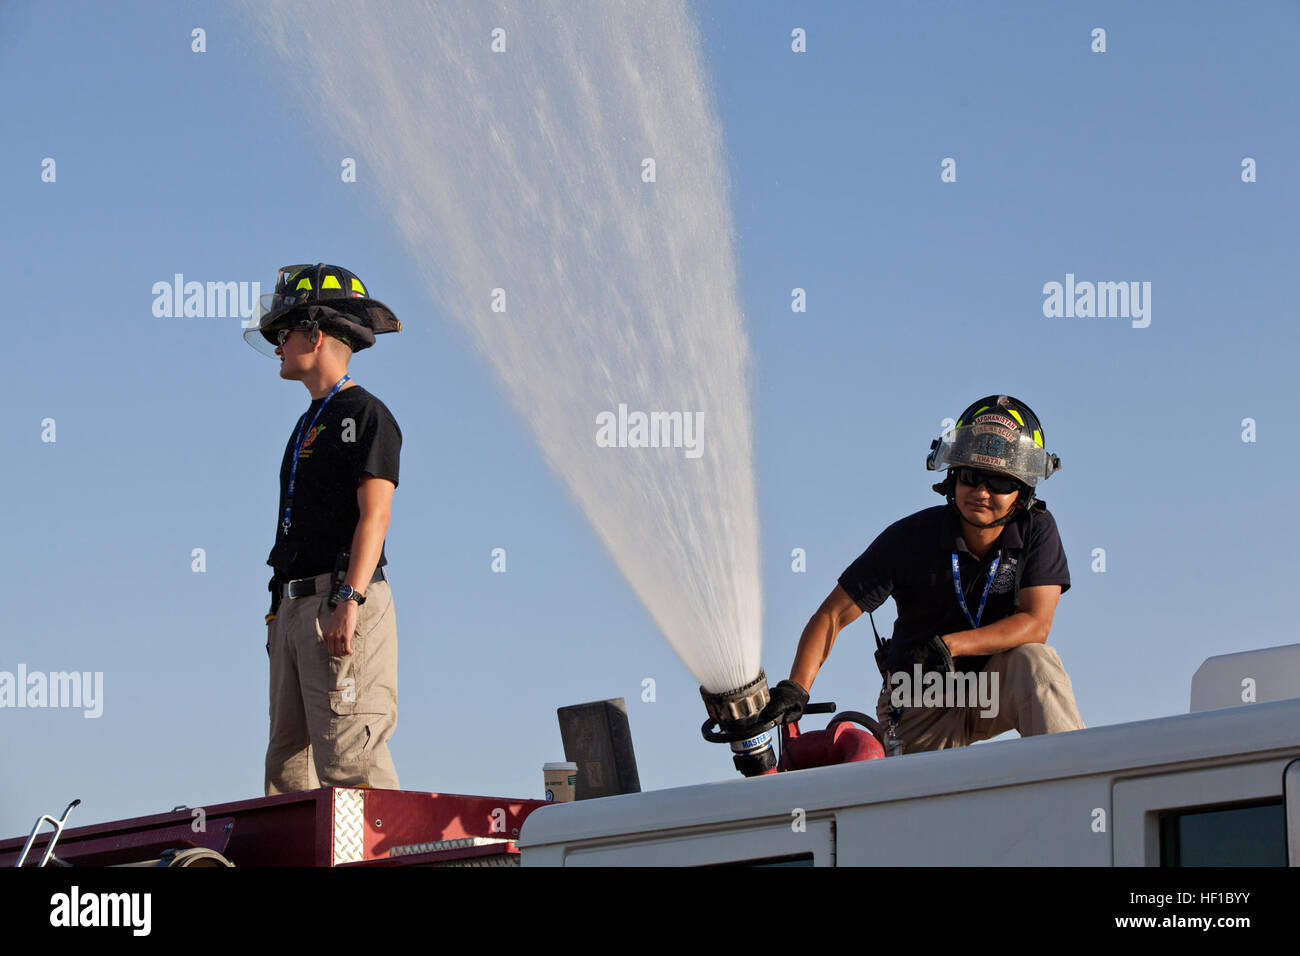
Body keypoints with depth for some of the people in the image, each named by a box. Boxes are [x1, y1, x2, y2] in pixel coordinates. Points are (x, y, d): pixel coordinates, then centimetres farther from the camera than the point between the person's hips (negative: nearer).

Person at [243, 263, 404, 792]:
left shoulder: (365, 415, -5)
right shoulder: (310, 424, 24)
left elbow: (374, 515, -15)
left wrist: (349, 601, -25)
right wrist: (280, 609, 19)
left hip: (342, 602, -9)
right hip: (295, 607, 9)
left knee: (350, 760, -16)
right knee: (287, 764, 6)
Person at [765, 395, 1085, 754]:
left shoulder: (1036, 531, -10)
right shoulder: (911, 538, -15)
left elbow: (1035, 624, -20)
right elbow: (832, 616, -14)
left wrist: (948, 645, -33)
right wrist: (795, 688, -29)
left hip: (996, 691, 0)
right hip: (922, 705, 0)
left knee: (1035, 660, -30)